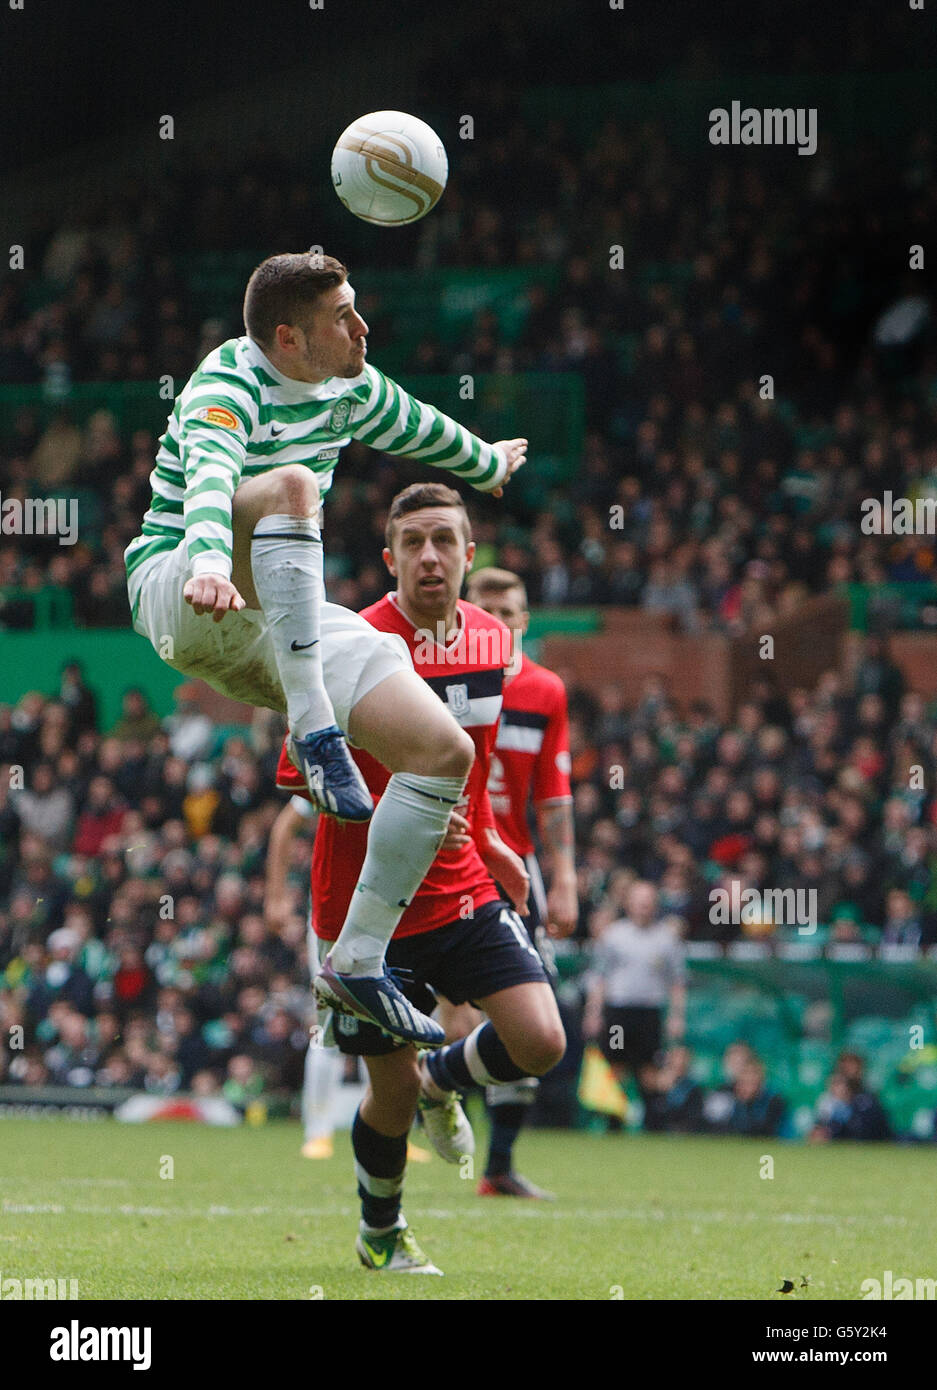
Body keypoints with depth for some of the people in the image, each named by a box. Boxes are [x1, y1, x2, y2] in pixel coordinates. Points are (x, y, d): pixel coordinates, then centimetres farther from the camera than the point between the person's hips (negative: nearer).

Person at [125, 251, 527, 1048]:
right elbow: (209, 476, -40)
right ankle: (314, 729, -43)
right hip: (179, 598, -8)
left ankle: (357, 965, -2)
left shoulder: (350, 386, 9)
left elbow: (414, 427, 32)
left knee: (445, 751, -8)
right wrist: (211, 560, -61)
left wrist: (487, 466, 51)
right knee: (292, 483, -37)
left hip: (283, 627, 8)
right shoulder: (226, 390, -18)